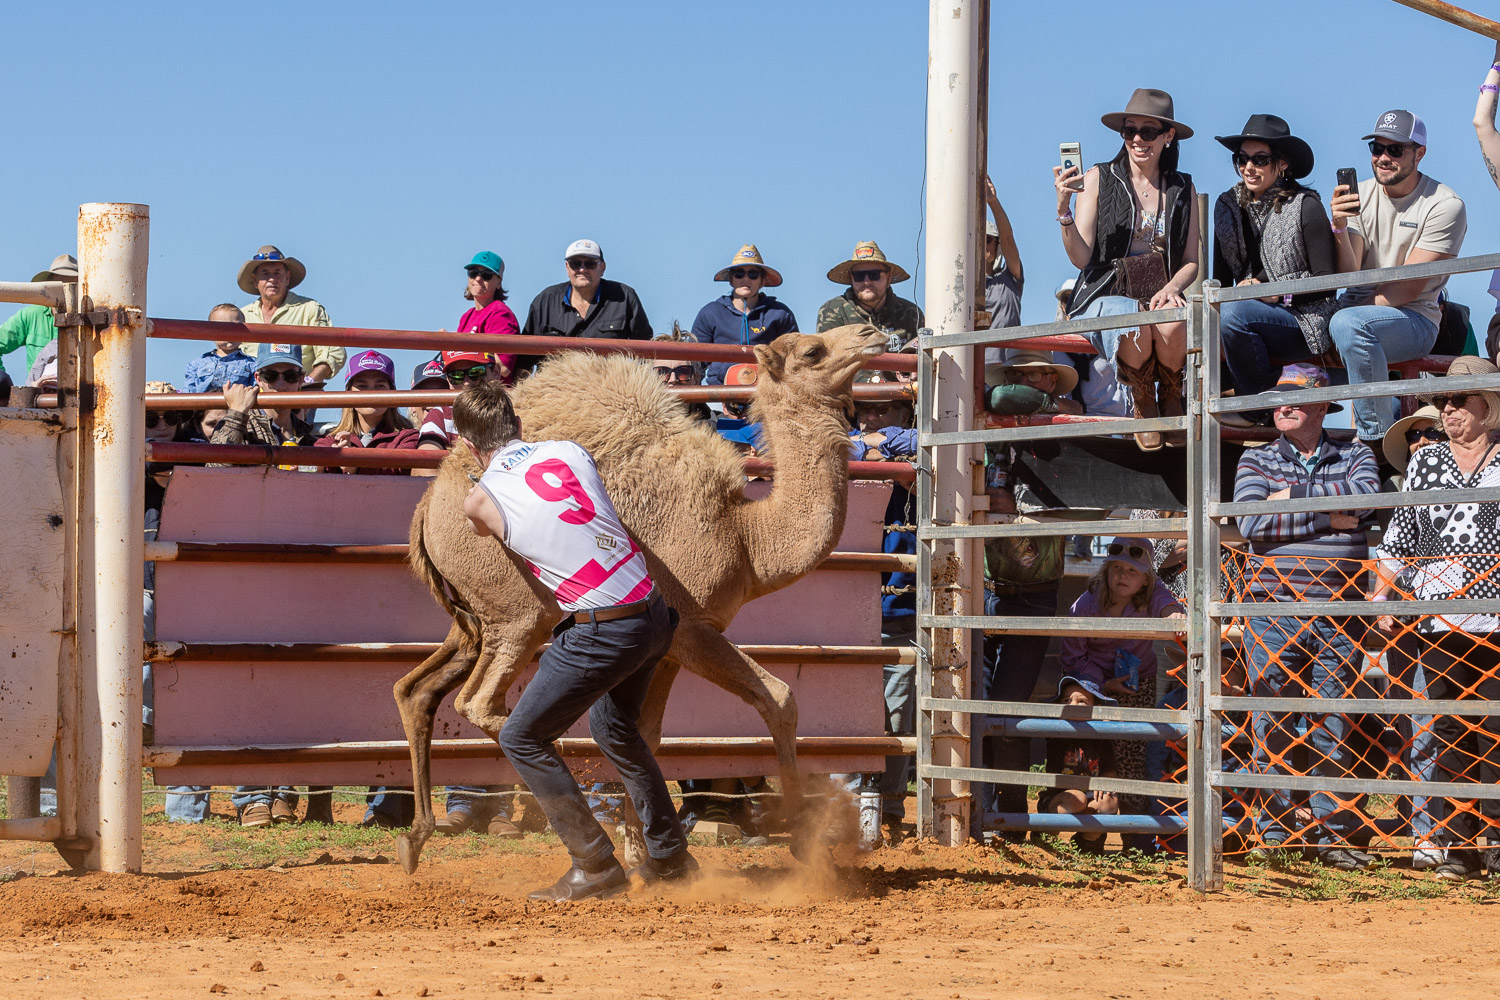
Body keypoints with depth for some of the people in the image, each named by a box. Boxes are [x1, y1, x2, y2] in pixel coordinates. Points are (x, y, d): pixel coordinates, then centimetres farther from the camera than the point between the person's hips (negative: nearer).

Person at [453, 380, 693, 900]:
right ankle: (670, 856, 36)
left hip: (601, 633, -7)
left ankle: (596, 866, 8)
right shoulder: (570, 449, 8)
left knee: (522, 739, 9)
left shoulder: (480, 500, -2)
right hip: (655, 613, 7)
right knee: (614, 728, 29)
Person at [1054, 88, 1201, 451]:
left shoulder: (1182, 190, 12)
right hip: (1107, 296, -2)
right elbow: (1081, 258, -4)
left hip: (1162, 295, 2)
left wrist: (1171, 288, -11)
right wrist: (1064, 209, -20)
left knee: (1173, 324, -36)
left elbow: (1191, 262, 12)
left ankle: (1171, 400, -6)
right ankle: (1143, 404, -7)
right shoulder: (1099, 179, 3)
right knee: (1134, 328, -37)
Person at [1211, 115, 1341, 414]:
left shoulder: (1306, 207, -6)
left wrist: (1276, 291, -18)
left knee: (1233, 315, -32)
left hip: (1303, 318, -5)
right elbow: (1221, 278, 13)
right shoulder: (1228, 206, 11)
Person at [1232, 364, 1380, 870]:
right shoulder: (1256, 460, 10)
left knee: (1333, 729, 2)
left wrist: (1294, 495, -11)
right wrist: (1327, 518, -11)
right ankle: (1274, 836, 4)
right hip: (1272, 608, 0)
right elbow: (1251, 523, -8)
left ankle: (1332, 836, 8)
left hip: (1336, 615, 1)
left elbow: (1366, 495, -11)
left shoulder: (1354, 456, 12)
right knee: (1272, 727, -1)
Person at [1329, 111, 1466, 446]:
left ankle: (1377, 440, -28)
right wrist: (1339, 227, -19)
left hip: (1415, 318, -7)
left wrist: (1354, 309, -17)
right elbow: (1349, 275, -2)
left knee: (1349, 323, -35)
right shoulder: (1359, 195, 7)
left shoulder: (1444, 205, -8)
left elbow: (1409, 287, -12)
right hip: (1362, 310, 7)